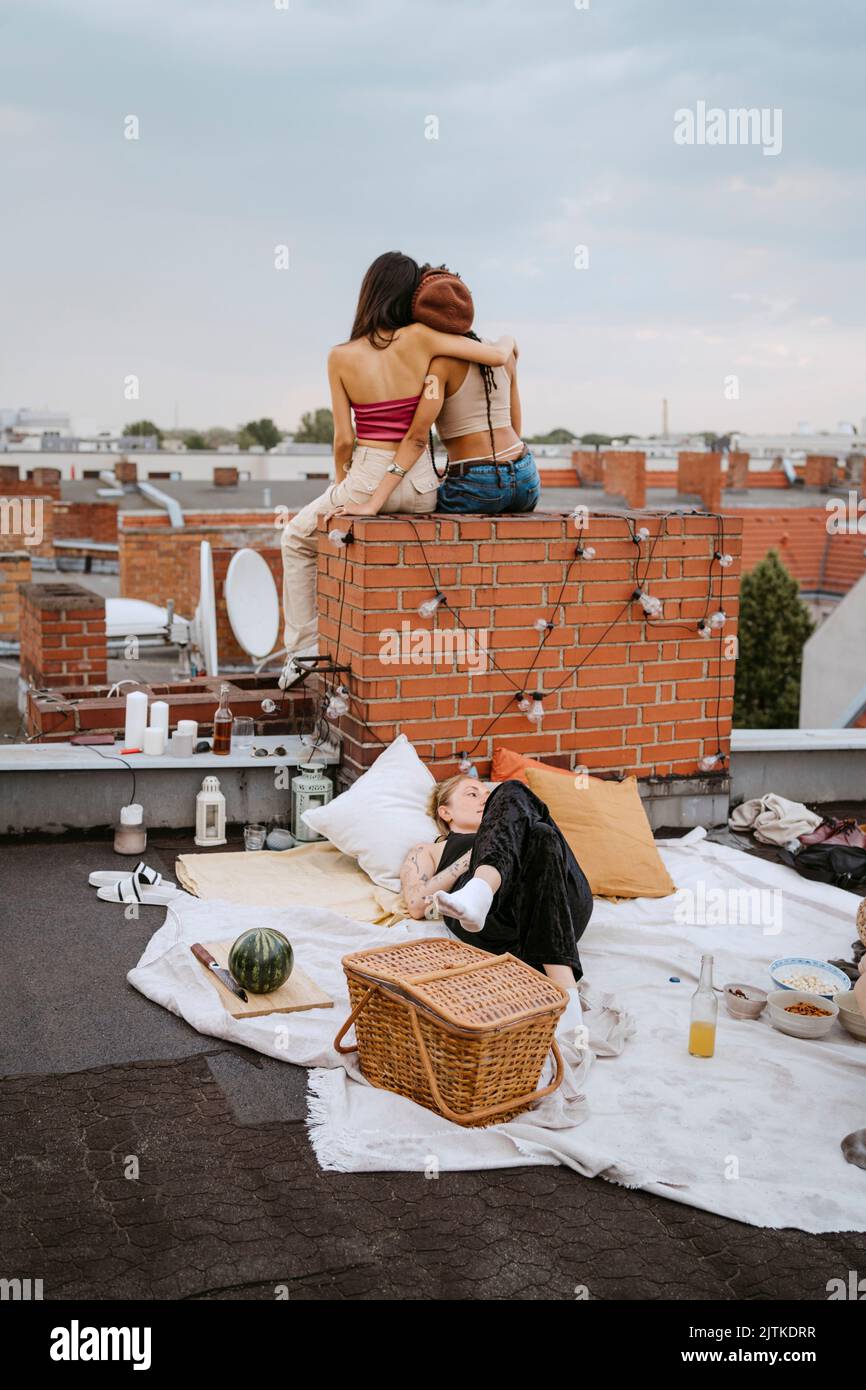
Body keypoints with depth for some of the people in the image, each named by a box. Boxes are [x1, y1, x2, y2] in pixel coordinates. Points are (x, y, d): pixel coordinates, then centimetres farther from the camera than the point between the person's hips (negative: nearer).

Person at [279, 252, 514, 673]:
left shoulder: (341, 357, -7)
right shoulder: (419, 338, -8)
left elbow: (344, 439, -5)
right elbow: (496, 356, -9)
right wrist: (507, 341, 15)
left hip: (369, 479, -2)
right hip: (421, 485, 2)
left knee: (297, 539, 24)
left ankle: (304, 647, 19)